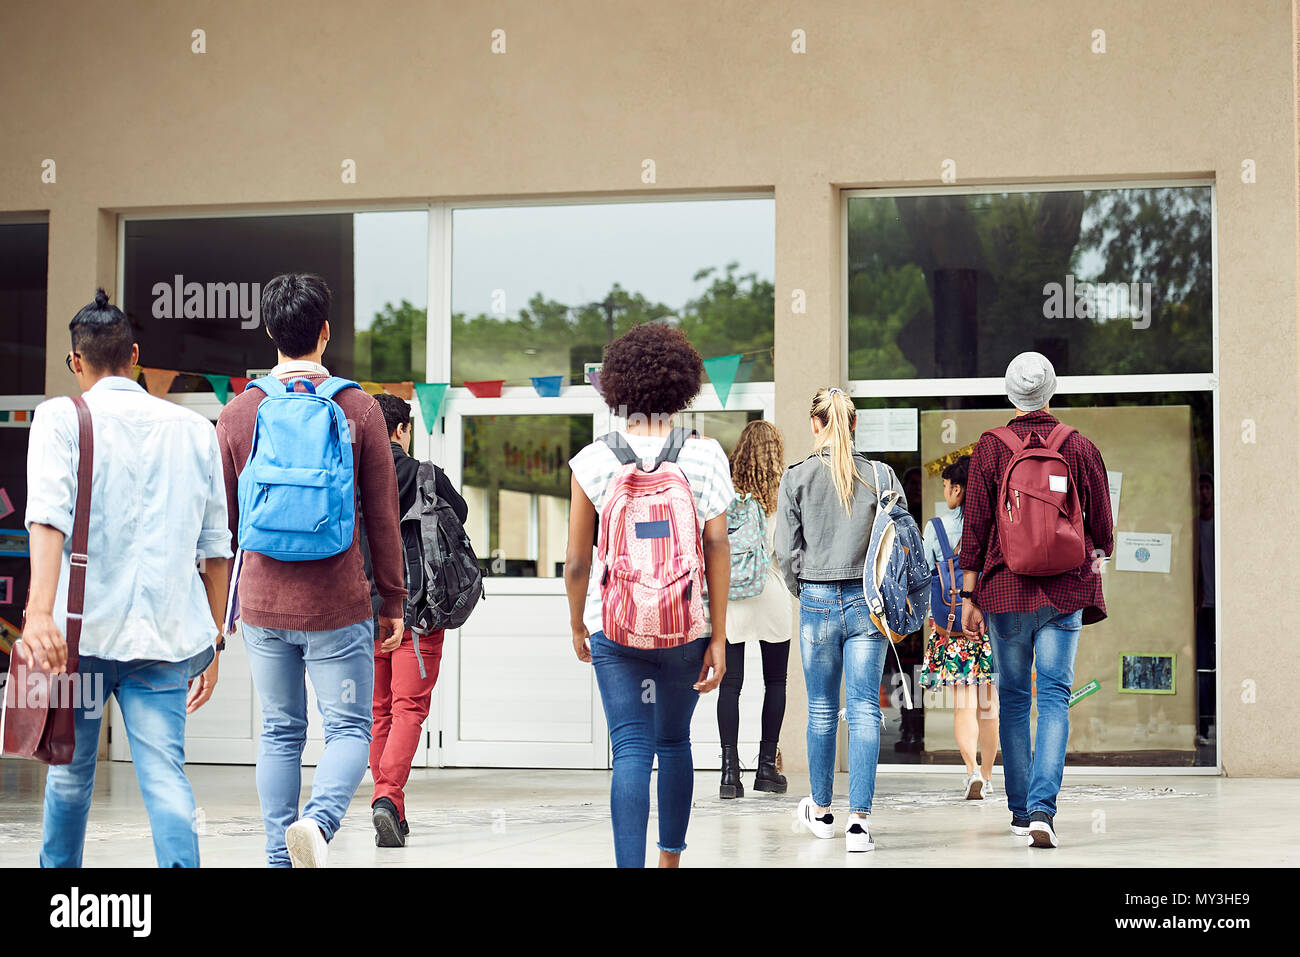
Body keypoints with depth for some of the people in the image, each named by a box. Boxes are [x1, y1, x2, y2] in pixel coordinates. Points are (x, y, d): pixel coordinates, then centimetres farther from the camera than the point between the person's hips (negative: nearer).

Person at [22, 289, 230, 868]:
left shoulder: (60, 418, 2)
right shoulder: (195, 430, 12)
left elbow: (50, 514, -15)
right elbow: (215, 548, 13)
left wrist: (40, 609, -25)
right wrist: (213, 642, 19)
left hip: (83, 626, -1)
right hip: (165, 633, 1)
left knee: (70, 771, 15)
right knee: (164, 773, -4)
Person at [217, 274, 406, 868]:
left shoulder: (238, 413, 1)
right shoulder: (359, 409, -4)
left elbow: (221, 518, 7)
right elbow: (383, 517, -1)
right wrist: (392, 600, 8)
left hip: (262, 603, 3)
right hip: (337, 605, -2)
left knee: (279, 733, 14)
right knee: (349, 729, 4)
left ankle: (280, 857, 14)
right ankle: (318, 820, -23)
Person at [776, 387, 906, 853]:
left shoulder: (796, 477, -5)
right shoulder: (880, 475, -2)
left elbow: (786, 551, -4)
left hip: (817, 601, 0)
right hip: (869, 603, 0)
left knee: (822, 710, 14)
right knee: (864, 710, 1)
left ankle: (821, 811, 29)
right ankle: (859, 819, -7)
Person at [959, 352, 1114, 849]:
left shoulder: (989, 448, -3)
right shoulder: (1081, 448, -1)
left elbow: (974, 525, -3)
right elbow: (1102, 526, 6)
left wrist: (968, 595, 2)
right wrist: (1096, 554, 26)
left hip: (1005, 589, 0)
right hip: (1064, 591, 0)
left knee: (1013, 696, 12)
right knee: (1054, 696, -1)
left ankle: (1020, 809, 16)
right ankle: (1042, 809, -16)